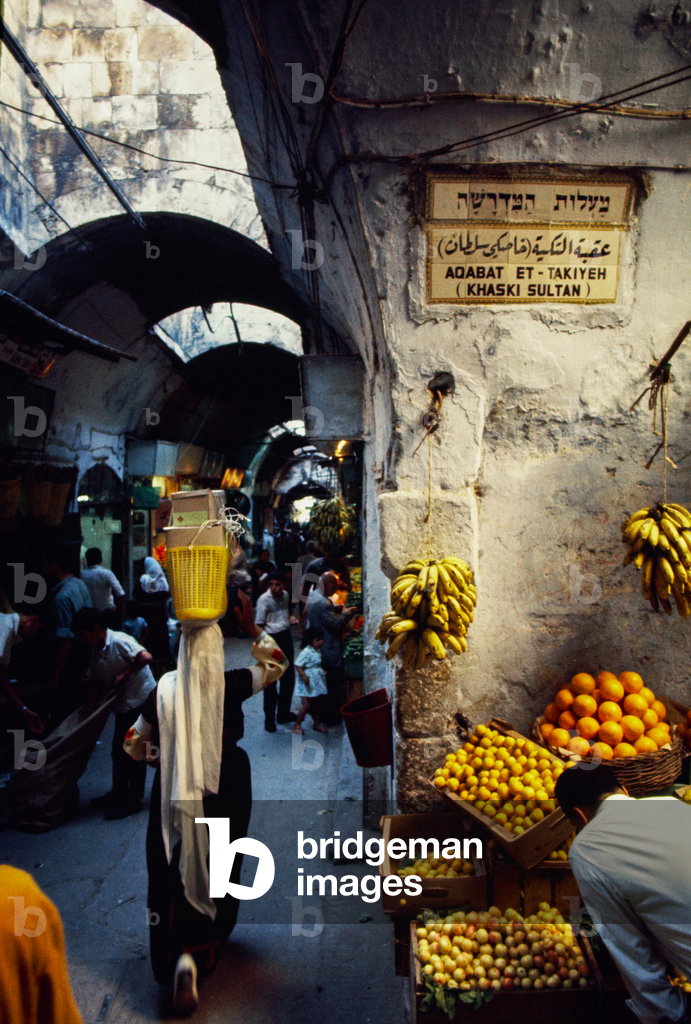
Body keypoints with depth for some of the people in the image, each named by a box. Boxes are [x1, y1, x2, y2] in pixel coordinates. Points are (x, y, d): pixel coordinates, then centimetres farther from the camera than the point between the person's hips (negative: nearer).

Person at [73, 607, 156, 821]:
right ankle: (119, 793, 32)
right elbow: (95, 682, 10)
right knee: (119, 749, 17)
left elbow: (146, 657, -32)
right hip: (123, 705, 9)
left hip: (141, 700, -8)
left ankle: (133, 799, 11)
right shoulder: (96, 653, 5)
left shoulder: (119, 641, -21)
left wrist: (124, 674, -24)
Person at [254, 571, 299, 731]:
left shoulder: (286, 595, 3)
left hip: (286, 636, 7)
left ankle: (284, 713, 30)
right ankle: (269, 718, 15)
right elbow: (259, 625, -13)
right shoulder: (264, 600, -15)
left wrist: (291, 618, 0)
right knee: (270, 681, 1)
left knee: (289, 677, 14)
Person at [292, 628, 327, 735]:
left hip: (316, 682, 8)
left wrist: (322, 670, 8)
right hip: (307, 684, -8)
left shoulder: (318, 651, 8)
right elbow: (298, 665, -22)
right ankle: (297, 724, 12)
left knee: (315, 704, 17)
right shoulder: (306, 652, -20)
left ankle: (317, 723, 32)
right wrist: (304, 676, -32)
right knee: (307, 705, -5)